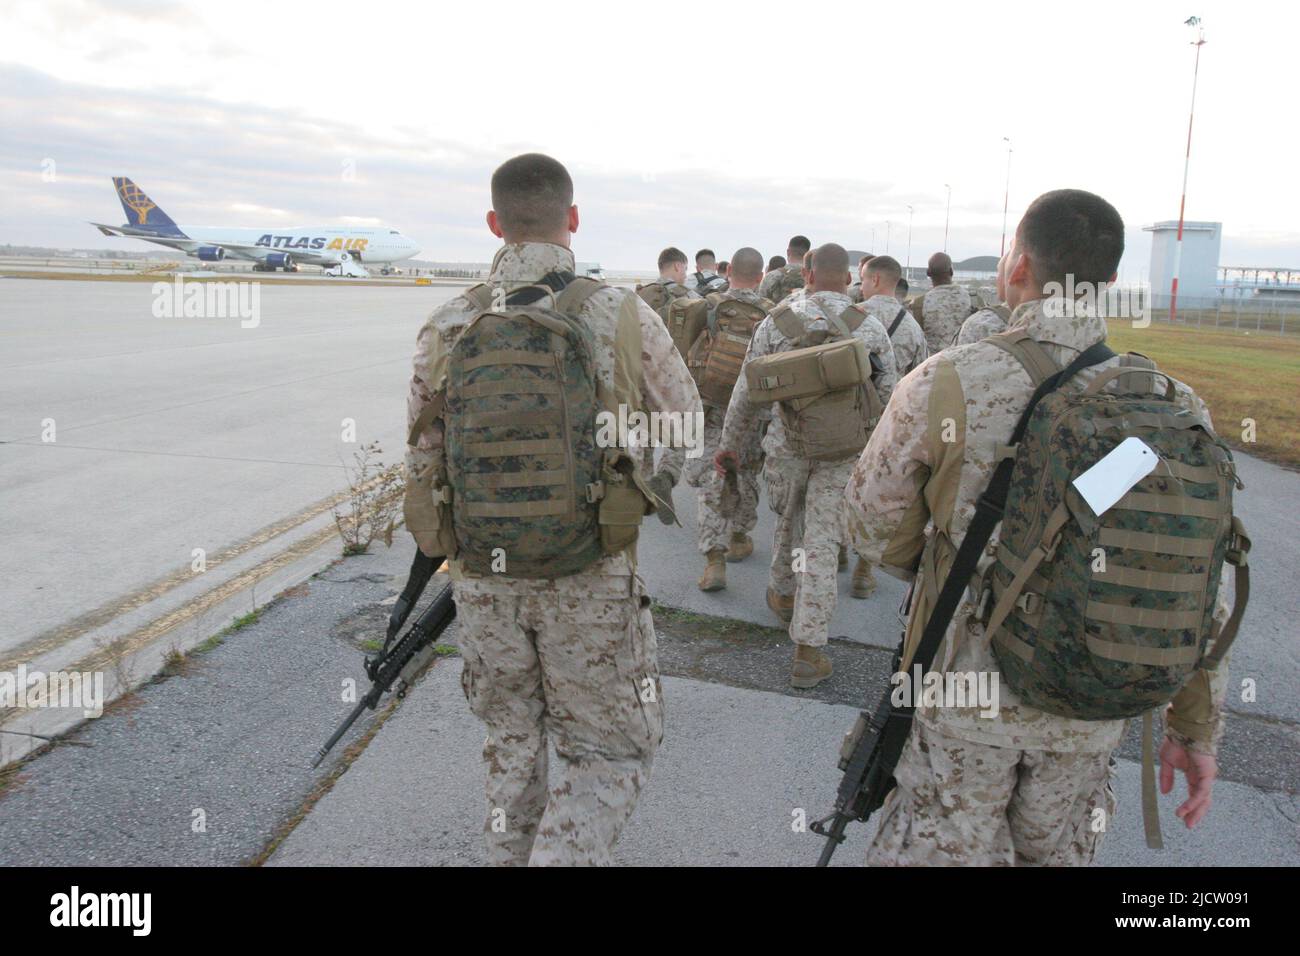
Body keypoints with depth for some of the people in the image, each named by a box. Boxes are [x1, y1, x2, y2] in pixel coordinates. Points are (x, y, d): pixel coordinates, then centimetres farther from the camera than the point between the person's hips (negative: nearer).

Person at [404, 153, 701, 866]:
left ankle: (512, 855, 40)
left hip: (482, 576, 3)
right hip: (591, 579, -3)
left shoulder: (445, 329, -4)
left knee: (511, 744, 24)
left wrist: (440, 552, 18)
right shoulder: (622, 316, -11)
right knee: (612, 753, 15)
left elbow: (421, 466, 3)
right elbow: (687, 426, 2)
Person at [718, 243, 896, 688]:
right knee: (822, 543, 1)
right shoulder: (871, 328, -3)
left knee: (787, 519, 25)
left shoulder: (777, 321, -3)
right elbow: (888, 397, 1)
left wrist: (730, 445, 11)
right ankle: (808, 653, 3)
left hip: (788, 443, 1)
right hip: (844, 451, -1)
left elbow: (747, 392, 0)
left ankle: (783, 593, 48)